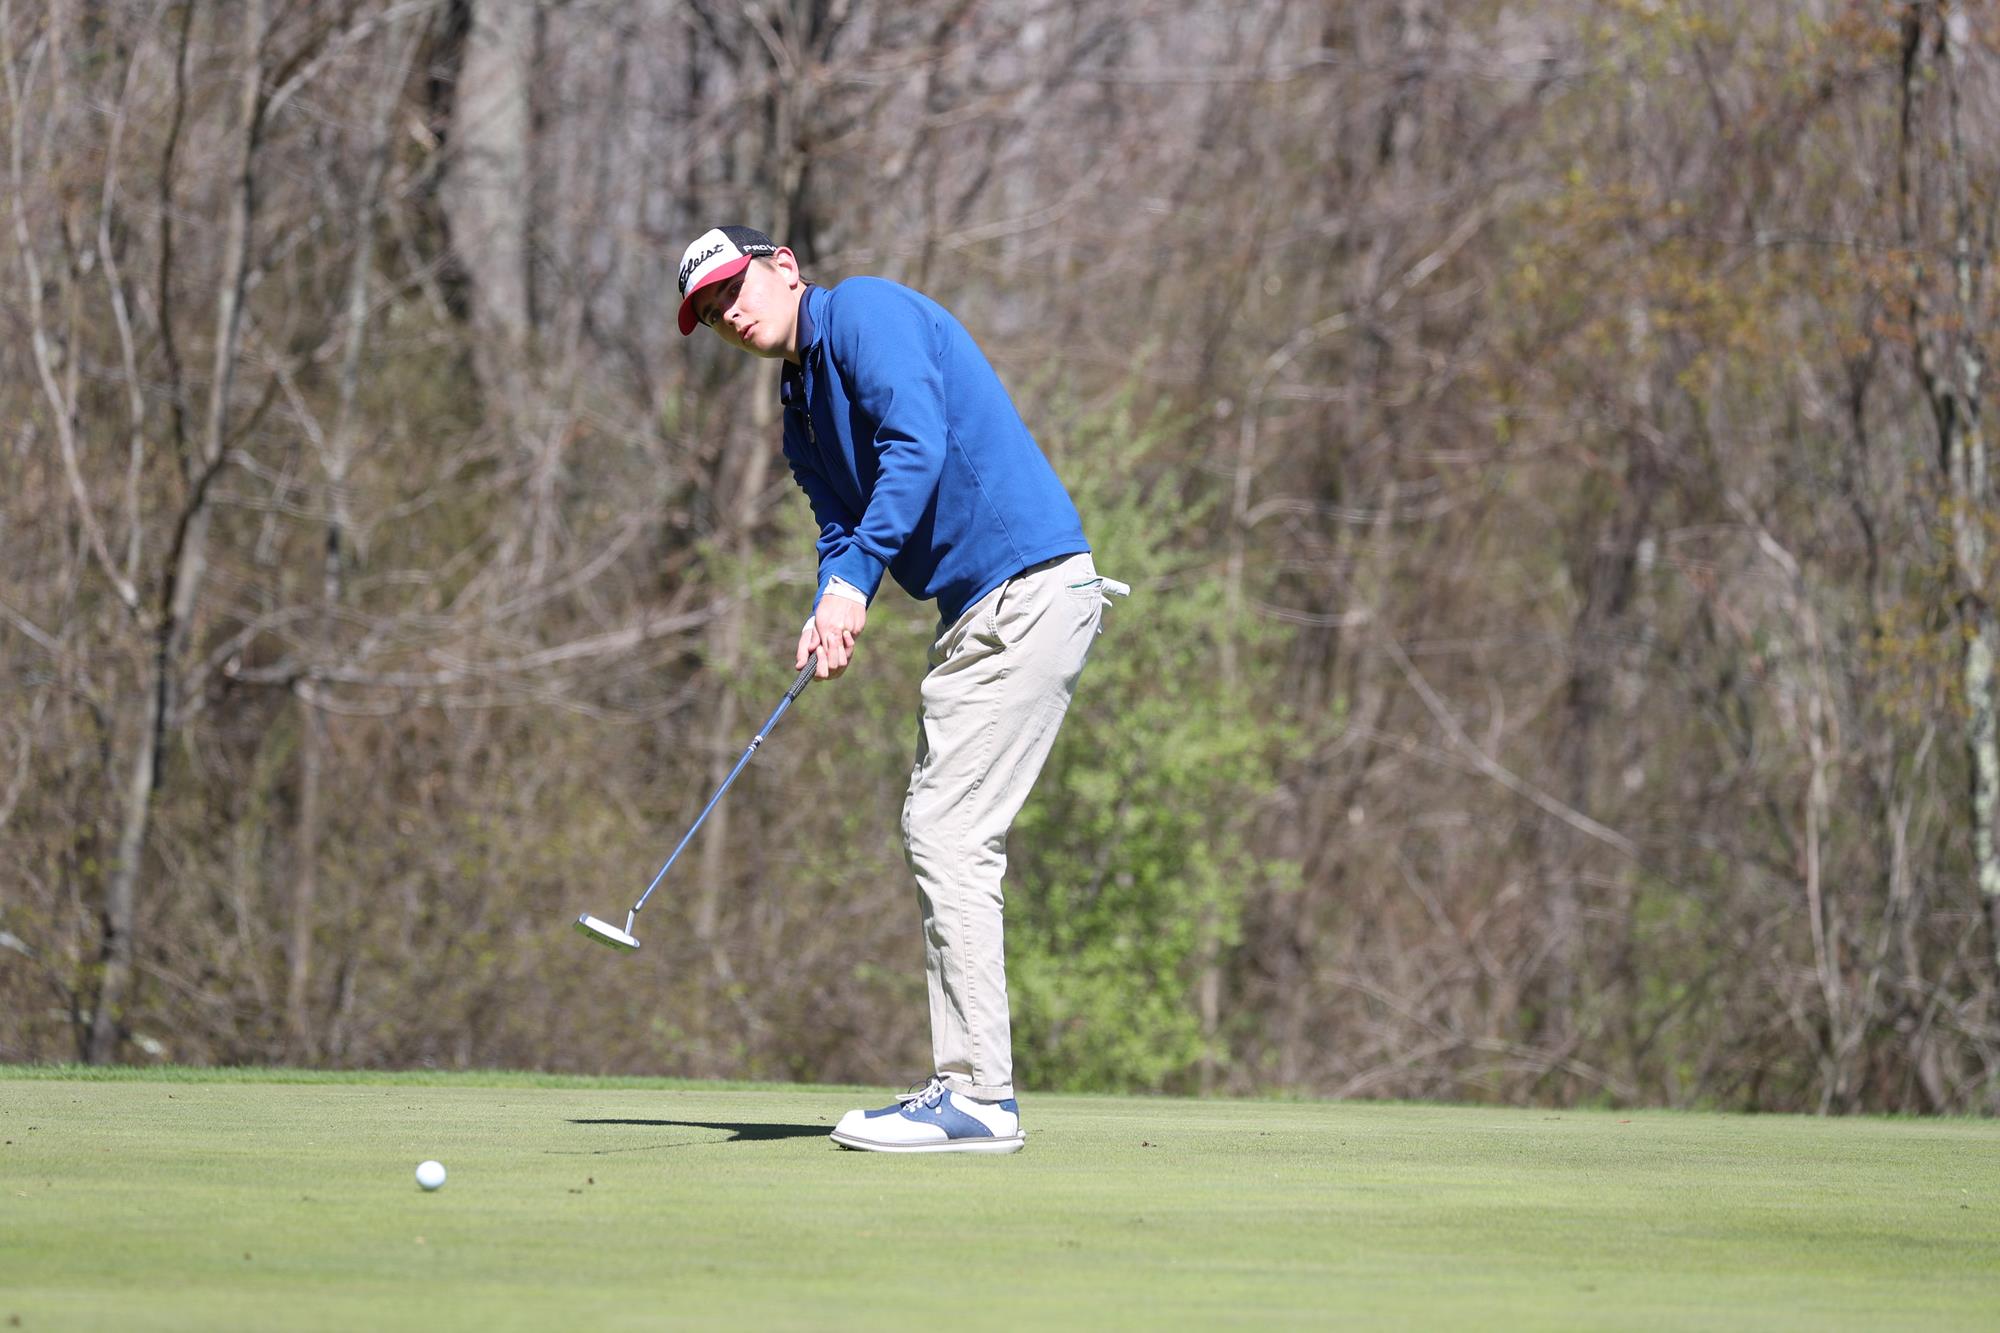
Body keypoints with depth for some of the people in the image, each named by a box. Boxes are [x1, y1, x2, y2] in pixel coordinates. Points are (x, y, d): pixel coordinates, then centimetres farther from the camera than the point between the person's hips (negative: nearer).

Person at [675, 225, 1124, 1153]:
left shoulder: (865, 313, -7)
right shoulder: (802, 413, 21)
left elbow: (917, 443, -20)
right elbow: (842, 528, 14)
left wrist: (853, 581, -22)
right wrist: (829, 618, -8)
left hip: (1027, 590, -10)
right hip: (976, 609, 10)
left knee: (949, 837, -12)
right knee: (934, 834, 12)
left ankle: (976, 1097, -11)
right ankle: (971, 1086, 15)